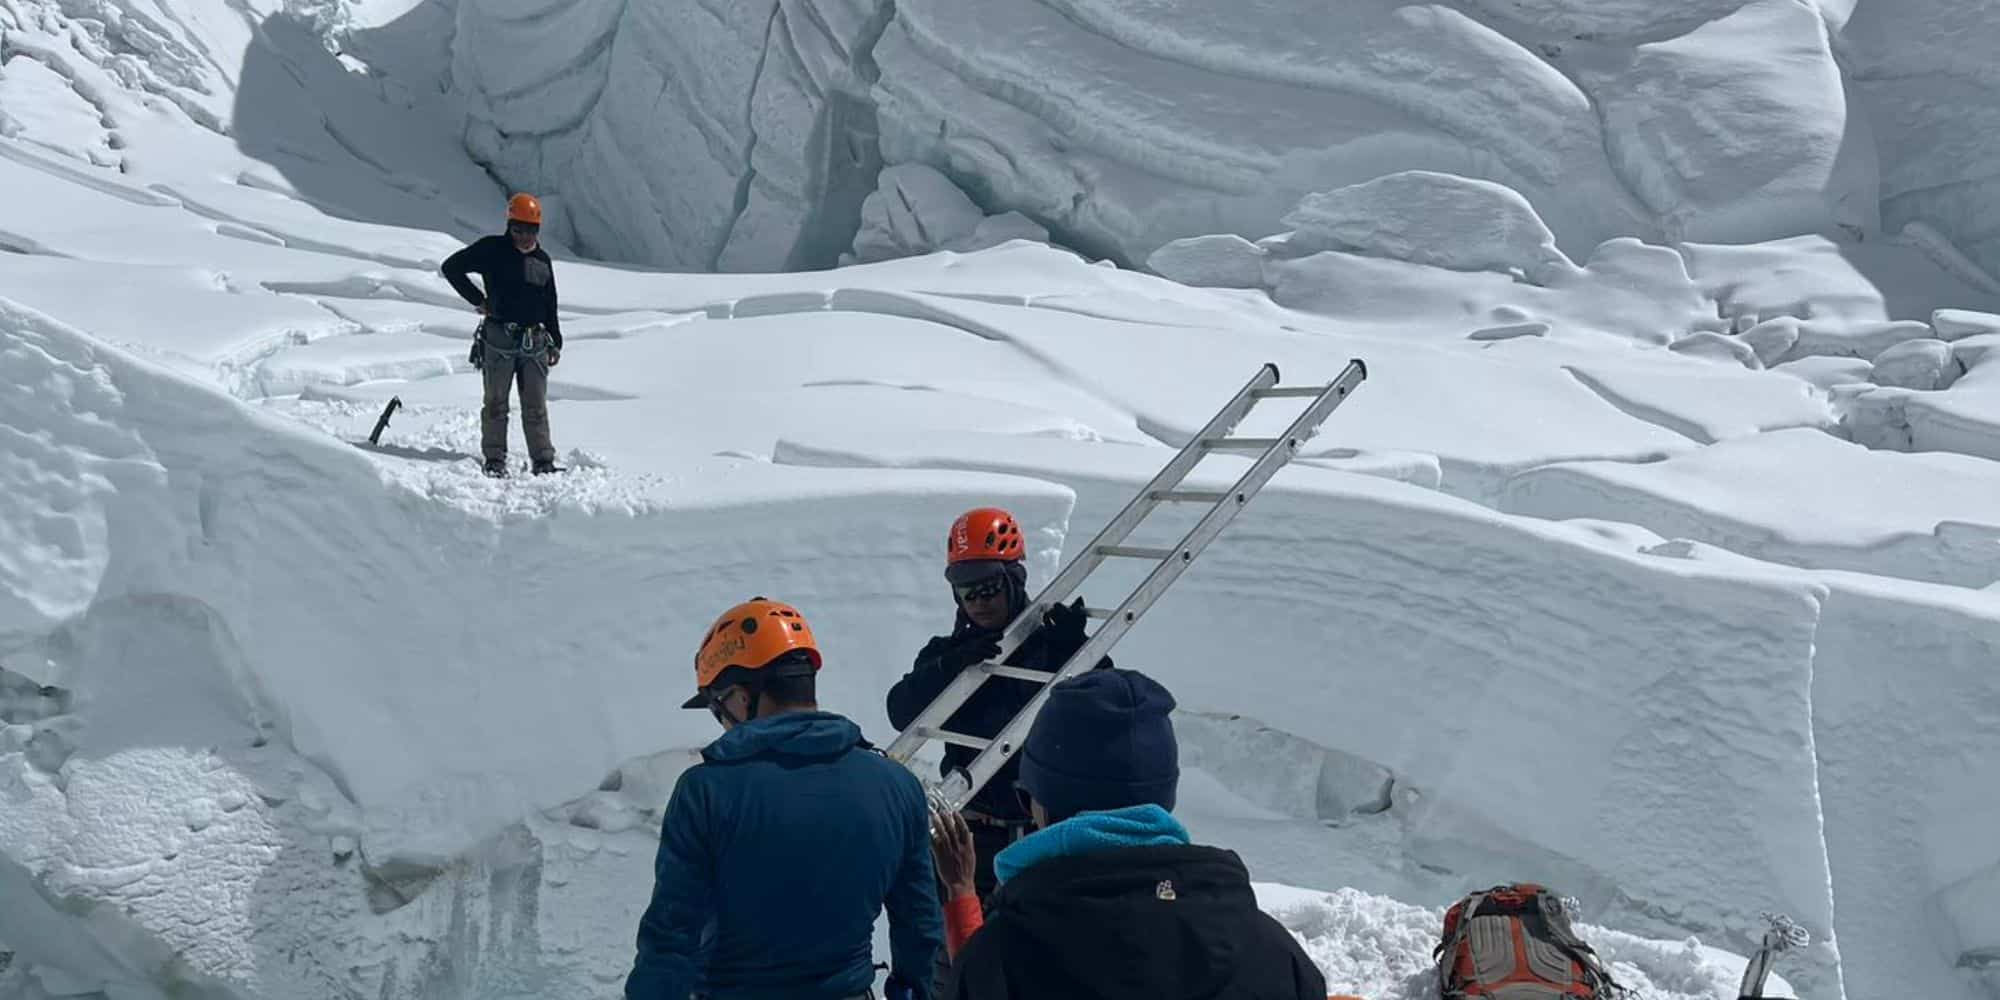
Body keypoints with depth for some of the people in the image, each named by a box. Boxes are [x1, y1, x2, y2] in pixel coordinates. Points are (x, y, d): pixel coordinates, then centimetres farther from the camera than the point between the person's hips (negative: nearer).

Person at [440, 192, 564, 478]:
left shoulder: (542, 260, 14)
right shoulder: (492, 249, -1)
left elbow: (550, 305, 19)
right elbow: (451, 267, -2)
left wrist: (555, 342, 15)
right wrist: (478, 299, -5)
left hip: (535, 341, 4)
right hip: (499, 338, -3)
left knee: (536, 406, 5)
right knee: (496, 402, 2)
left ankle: (543, 460, 7)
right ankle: (495, 459, 7)